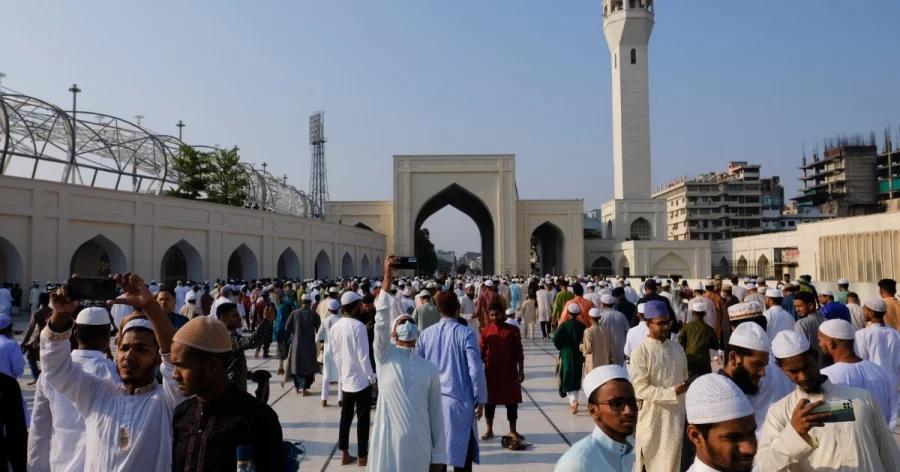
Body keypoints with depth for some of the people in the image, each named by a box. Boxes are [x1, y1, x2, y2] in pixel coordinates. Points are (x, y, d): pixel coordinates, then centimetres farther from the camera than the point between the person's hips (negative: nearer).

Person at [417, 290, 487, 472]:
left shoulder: (426, 334, 0)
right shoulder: (465, 333, -11)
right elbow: (476, 370, -13)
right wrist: (480, 399, -2)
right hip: (459, 400, -3)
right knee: (463, 453, 9)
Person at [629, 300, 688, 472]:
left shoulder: (677, 348, 6)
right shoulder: (640, 352, -12)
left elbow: (684, 379, 13)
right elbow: (639, 389, -17)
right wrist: (672, 392, -25)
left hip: (676, 416, 5)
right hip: (652, 419, -4)